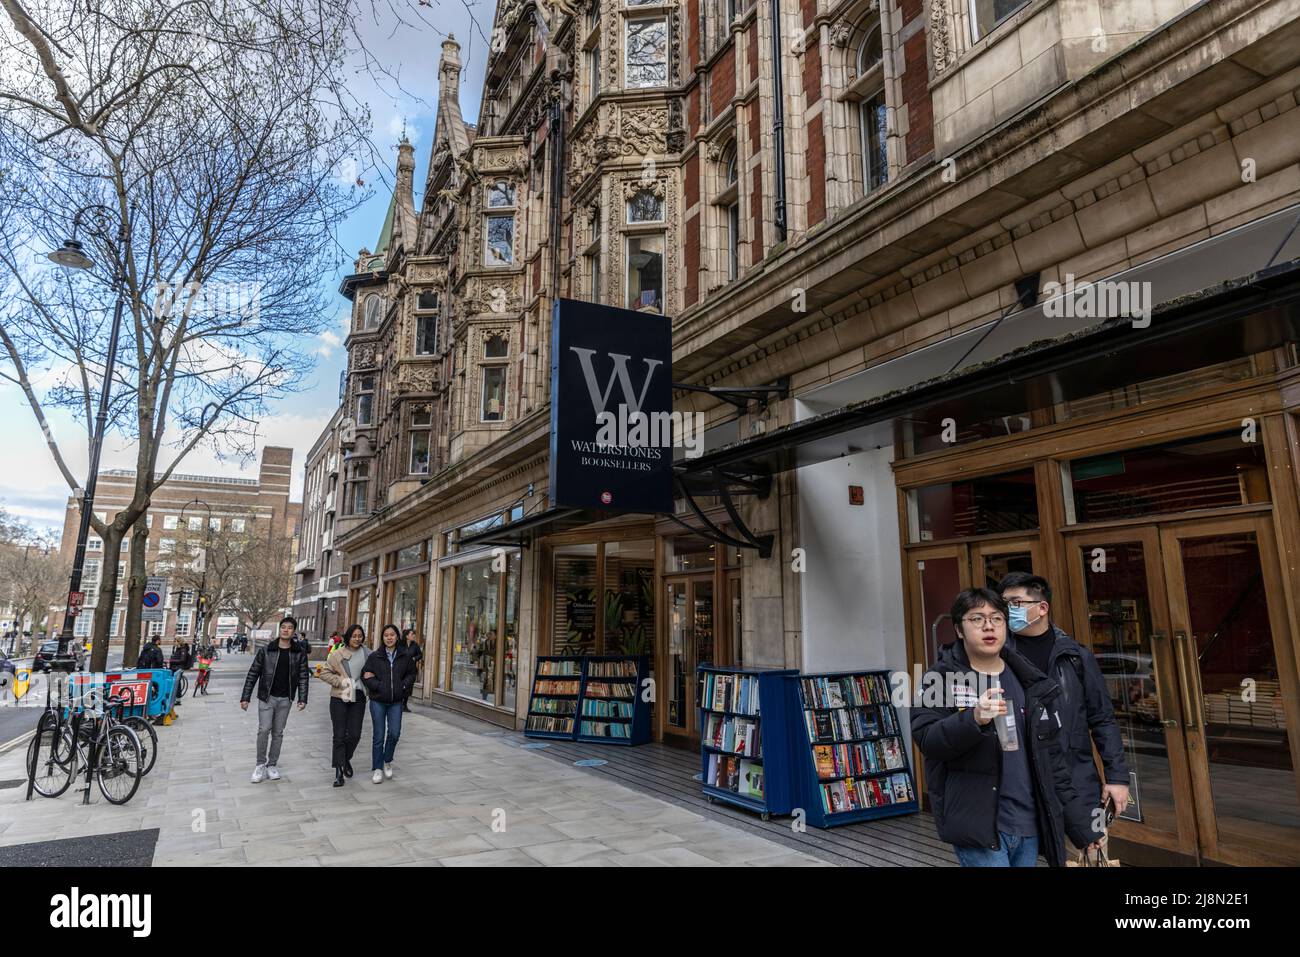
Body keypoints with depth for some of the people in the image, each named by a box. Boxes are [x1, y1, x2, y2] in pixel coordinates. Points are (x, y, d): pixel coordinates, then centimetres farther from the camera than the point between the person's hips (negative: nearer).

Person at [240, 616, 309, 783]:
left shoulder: (299, 654, -1)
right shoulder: (266, 650, -4)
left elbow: (303, 677, -1)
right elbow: (253, 674, -2)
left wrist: (302, 699, -10)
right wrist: (245, 697, -5)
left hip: (285, 700, 2)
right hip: (266, 697, -2)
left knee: (278, 733, 9)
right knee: (264, 730, -10)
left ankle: (272, 765, 23)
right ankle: (261, 765, 6)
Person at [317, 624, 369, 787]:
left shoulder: (367, 654, 4)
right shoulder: (338, 654, -7)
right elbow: (324, 673, -2)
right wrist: (340, 681, -12)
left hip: (358, 698, 3)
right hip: (339, 698, -3)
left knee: (355, 734, 3)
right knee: (340, 735, -1)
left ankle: (346, 759, 31)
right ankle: (339, 771, 7)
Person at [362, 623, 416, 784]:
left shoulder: (404, 657, 2)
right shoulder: (374, 656, -4)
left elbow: (411, 674, 12)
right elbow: (365, 675, -4)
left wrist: (404, 685, -4)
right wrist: (378, 686, -14)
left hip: (396, 701, 2)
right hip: (378, 701, -2)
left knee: (395, 733, -1)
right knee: (378, 736, 3)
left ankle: (387, 761, 25)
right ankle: (377, 768, 17)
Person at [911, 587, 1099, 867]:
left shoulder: (1029, 682, 9)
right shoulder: (942, 678, -5)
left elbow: (1051, 758, 12)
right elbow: (926, 740, -16)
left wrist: (1081, 827, 10)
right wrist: (974, 719, -32)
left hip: (1029, 825, 5)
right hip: (977, 824, -5)